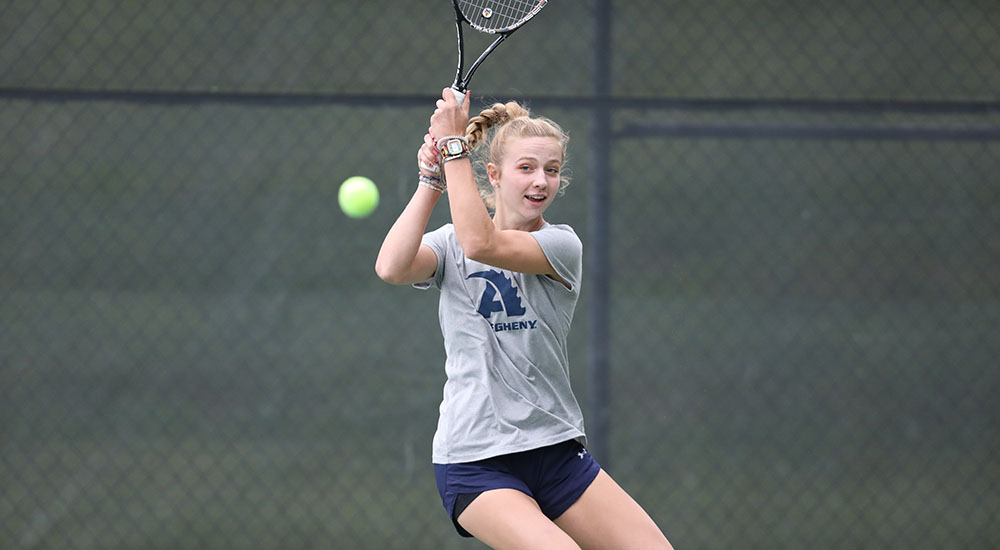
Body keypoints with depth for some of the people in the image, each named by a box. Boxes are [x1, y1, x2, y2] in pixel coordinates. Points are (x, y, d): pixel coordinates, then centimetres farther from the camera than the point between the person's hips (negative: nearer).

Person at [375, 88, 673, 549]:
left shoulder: (561, 245, -1)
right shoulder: (449, 244, 5)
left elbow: (481, 244, -20)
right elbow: (392, 268, -18)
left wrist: (454, 148, -19)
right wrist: (431, 180, -14)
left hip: (557, 450, 2)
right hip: (475, 463, -2)